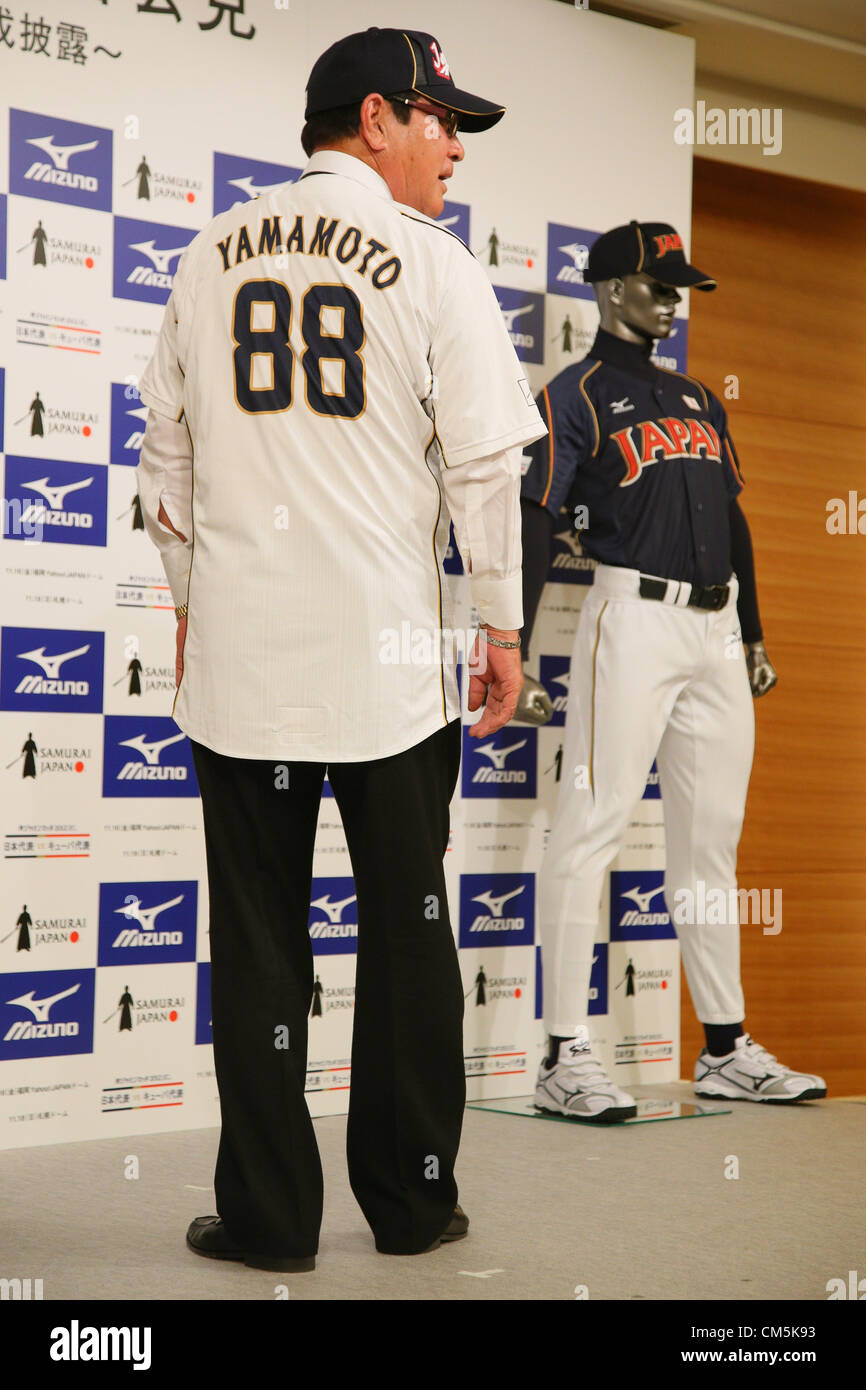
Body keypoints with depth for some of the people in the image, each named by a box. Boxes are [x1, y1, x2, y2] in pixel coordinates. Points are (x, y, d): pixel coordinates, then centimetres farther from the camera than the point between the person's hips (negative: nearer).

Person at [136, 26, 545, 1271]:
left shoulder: (213, 256, 9)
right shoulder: (430, 262, -3)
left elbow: (166, 455, 13)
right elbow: (485, 463, -5)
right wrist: (503, 625, 4)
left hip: (238, 647, 3)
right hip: (389, 653, -2)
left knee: (256, 938, 8)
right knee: (406, 929, 10)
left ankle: (269, 1215, 12)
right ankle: (412, 1201, 19)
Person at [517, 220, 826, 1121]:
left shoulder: (697, 398, 21)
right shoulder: (575, 396, 0)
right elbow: (532, 525, -9)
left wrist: (753, 636, 21)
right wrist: (513, 657, -17)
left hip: (717, 631, 7)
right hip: (632, 617, -7)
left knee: (711, 839, 9)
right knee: (593, 822, -10)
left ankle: (726, 1053, 17)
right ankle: (565, 1059, -7)